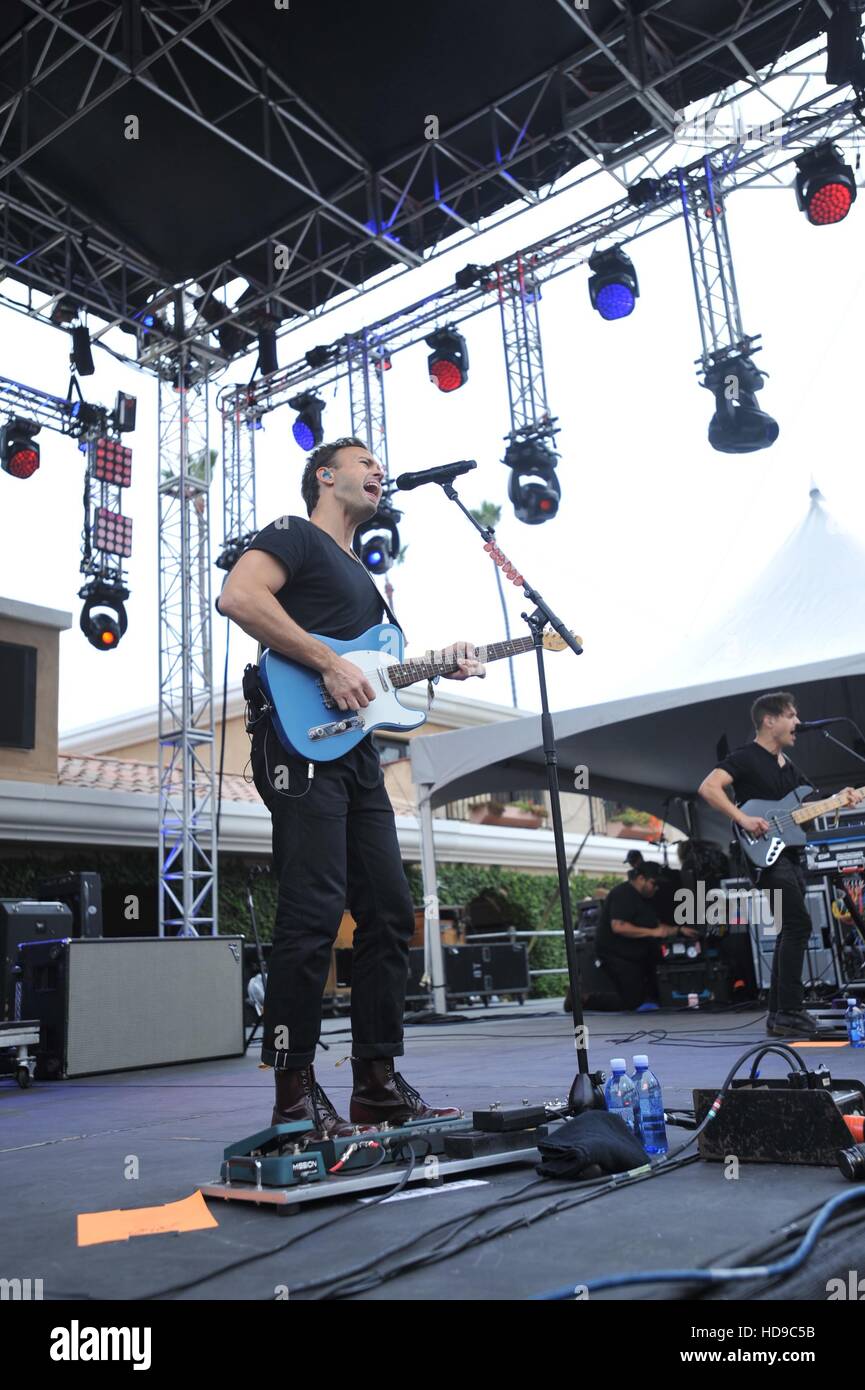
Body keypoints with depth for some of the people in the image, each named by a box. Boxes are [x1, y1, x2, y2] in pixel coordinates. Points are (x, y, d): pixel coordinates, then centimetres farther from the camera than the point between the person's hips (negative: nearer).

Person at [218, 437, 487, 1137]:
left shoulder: (365, 574, 30)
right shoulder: (295, 534, 3)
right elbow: (238, 596, -17)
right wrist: (330, 662, -18)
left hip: (357, 751, 9)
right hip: (300, 743, -9)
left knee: (389, 911, 7)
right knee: (313, 913, -13)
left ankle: (378, 1081, 16)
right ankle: (295, 1093, -3)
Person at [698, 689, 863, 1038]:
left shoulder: (787, 764, 20)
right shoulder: (746, 757, -8)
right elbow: (708, 787, -21)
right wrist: (743, 819, -28)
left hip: (789, 854, 9)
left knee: (789, 931, 9)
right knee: (798, 925, -15)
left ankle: (778, 1015, 16)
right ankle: (789, 1014, -10)